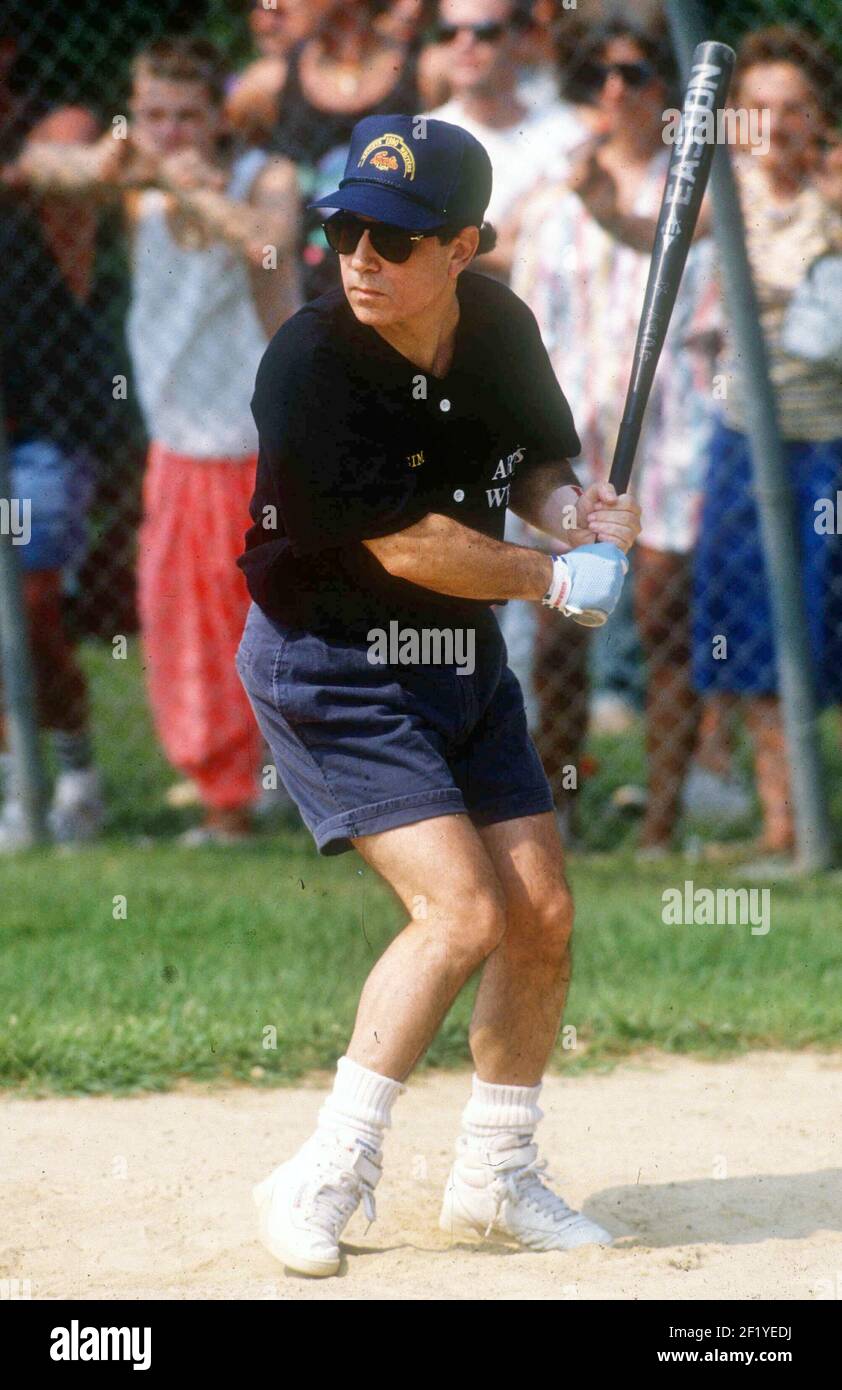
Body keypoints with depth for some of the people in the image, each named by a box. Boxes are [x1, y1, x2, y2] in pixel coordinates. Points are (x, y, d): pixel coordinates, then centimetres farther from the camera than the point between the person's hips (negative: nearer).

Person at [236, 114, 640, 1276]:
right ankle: (329, 1176, -7)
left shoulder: (498, 328, -5)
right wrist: (559, 581, -15)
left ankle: (494, 1177, 24)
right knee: (462, 910, -18)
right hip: (333, 669, -7)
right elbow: (408, 543, -24)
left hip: (466, 660, 7)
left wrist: (566, 506, -11)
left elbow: (539, 458, 12)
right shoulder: (310, 367, -25)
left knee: (542, 914, 6)